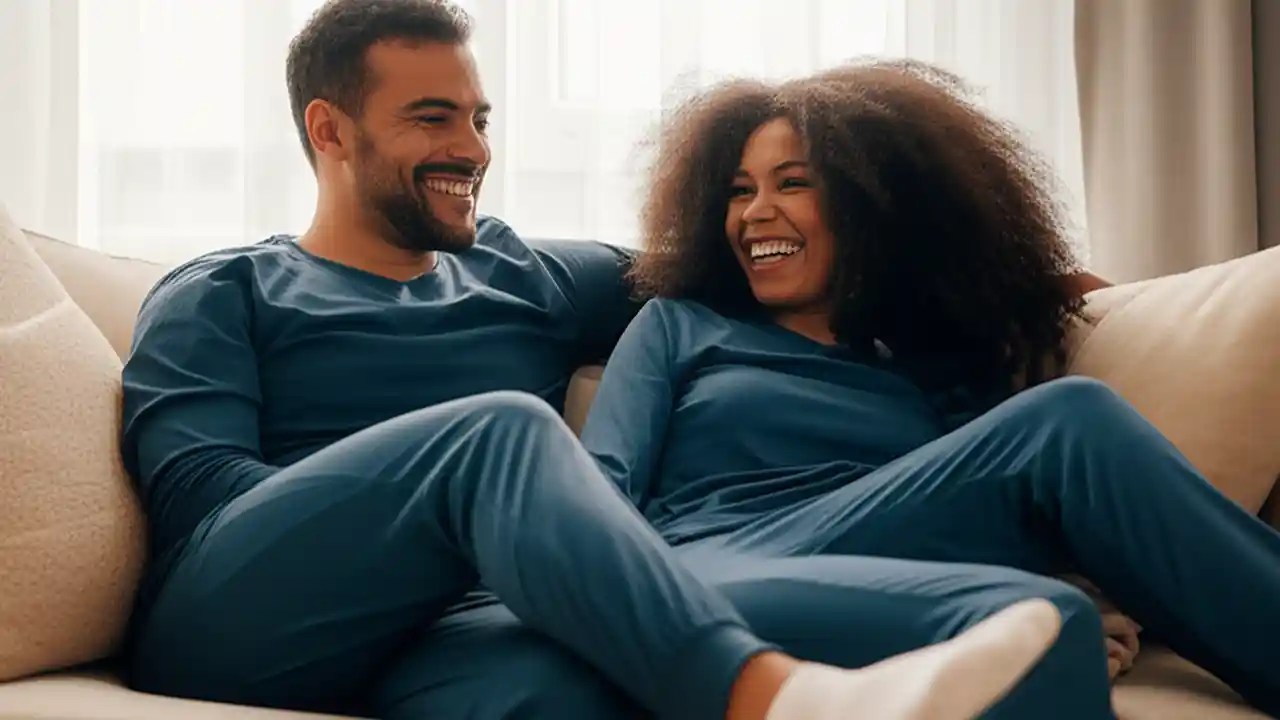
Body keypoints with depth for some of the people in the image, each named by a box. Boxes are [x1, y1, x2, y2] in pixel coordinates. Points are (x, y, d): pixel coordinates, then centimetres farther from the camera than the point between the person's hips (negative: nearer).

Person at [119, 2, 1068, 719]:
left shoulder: (527, 280, 25)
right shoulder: (219, 297, 14)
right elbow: (197, 495, -2)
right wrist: (480, 510, -12)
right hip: (228, 626, -2)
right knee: (501, 428, -32)